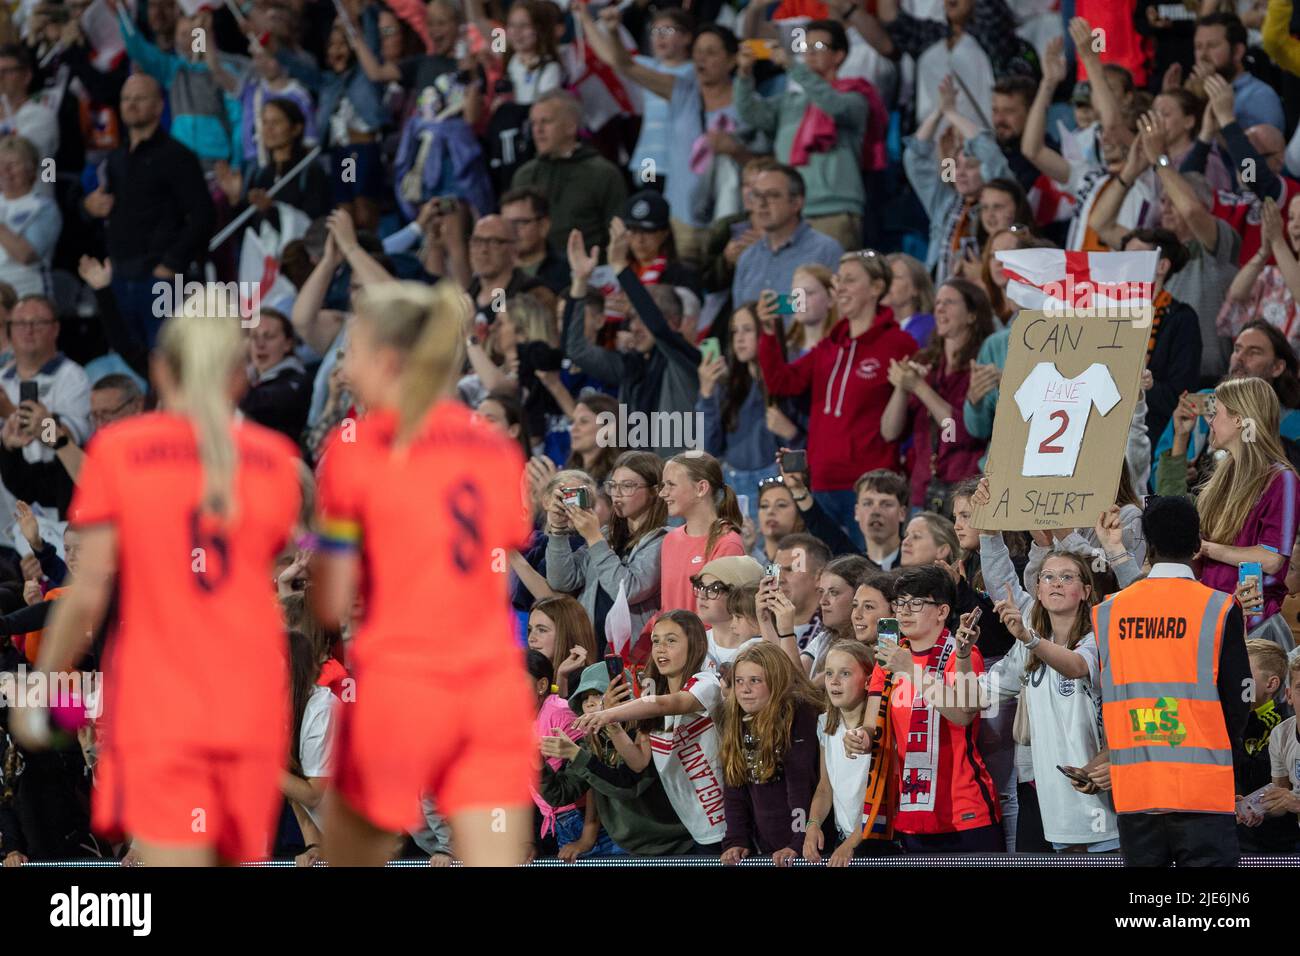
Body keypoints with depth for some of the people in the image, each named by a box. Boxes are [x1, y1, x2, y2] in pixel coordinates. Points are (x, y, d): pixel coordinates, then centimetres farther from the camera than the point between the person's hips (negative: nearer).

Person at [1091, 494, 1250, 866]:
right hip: (1203, 791, -3)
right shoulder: (1219, 609, -5)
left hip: (1133, 791, 3)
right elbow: (1237, 700, -3)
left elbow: (1101, 699, 8)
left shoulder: (1107, 612, 5)